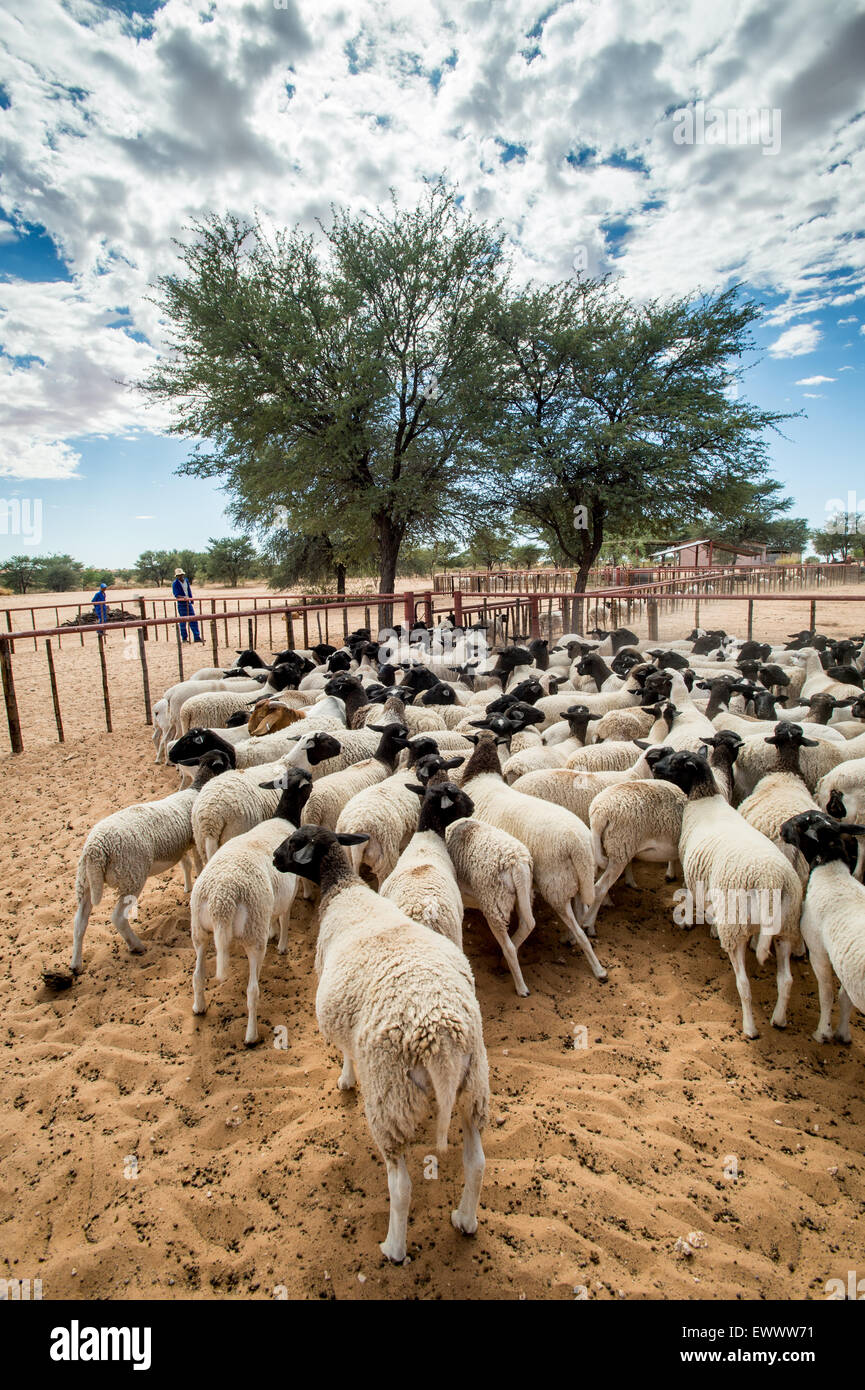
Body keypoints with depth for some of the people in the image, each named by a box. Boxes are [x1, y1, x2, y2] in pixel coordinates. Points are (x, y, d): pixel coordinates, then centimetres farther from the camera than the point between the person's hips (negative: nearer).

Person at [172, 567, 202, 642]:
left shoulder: (186, 581, 9)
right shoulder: (175, 584, -9)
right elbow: (176, 595, -17)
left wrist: (191, 599, 17)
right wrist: (183, 597, -34)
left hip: (188, 603, 5)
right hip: (181, 604, -5)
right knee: (183, 621, 0)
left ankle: (196, 637, 3)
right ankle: (184, 638, 9)